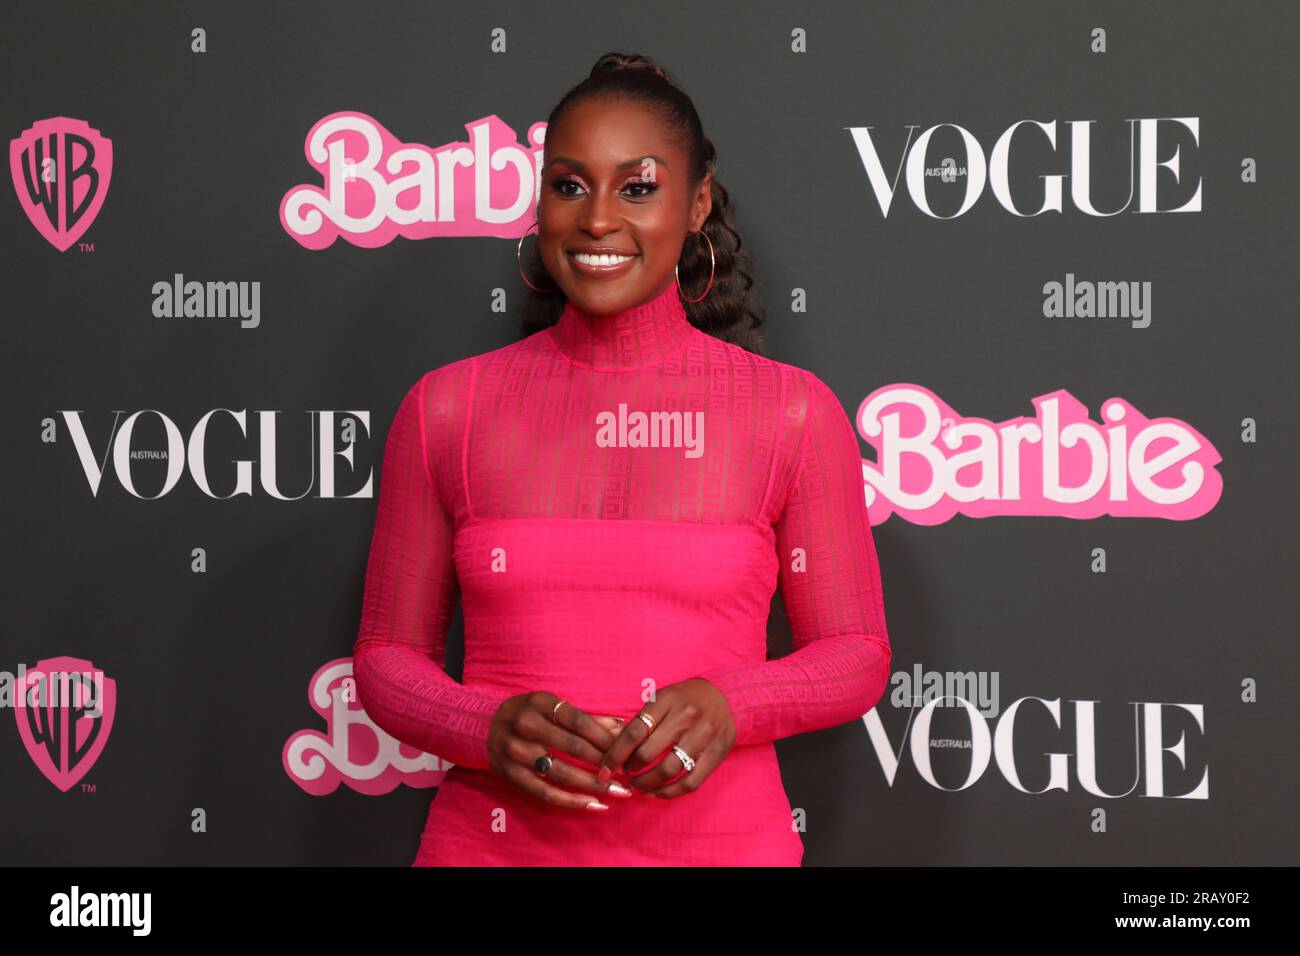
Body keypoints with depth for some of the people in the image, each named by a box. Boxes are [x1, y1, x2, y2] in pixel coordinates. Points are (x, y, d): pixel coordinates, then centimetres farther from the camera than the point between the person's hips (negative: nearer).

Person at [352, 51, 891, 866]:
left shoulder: (792, 413, -2)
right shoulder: (447, 407, 1)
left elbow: (856, 654, 3)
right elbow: (388, 654, 5)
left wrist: (727, 707, -15)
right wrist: (488, 730, -14)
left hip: (716, 839, -1)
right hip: (494, 842, 1)